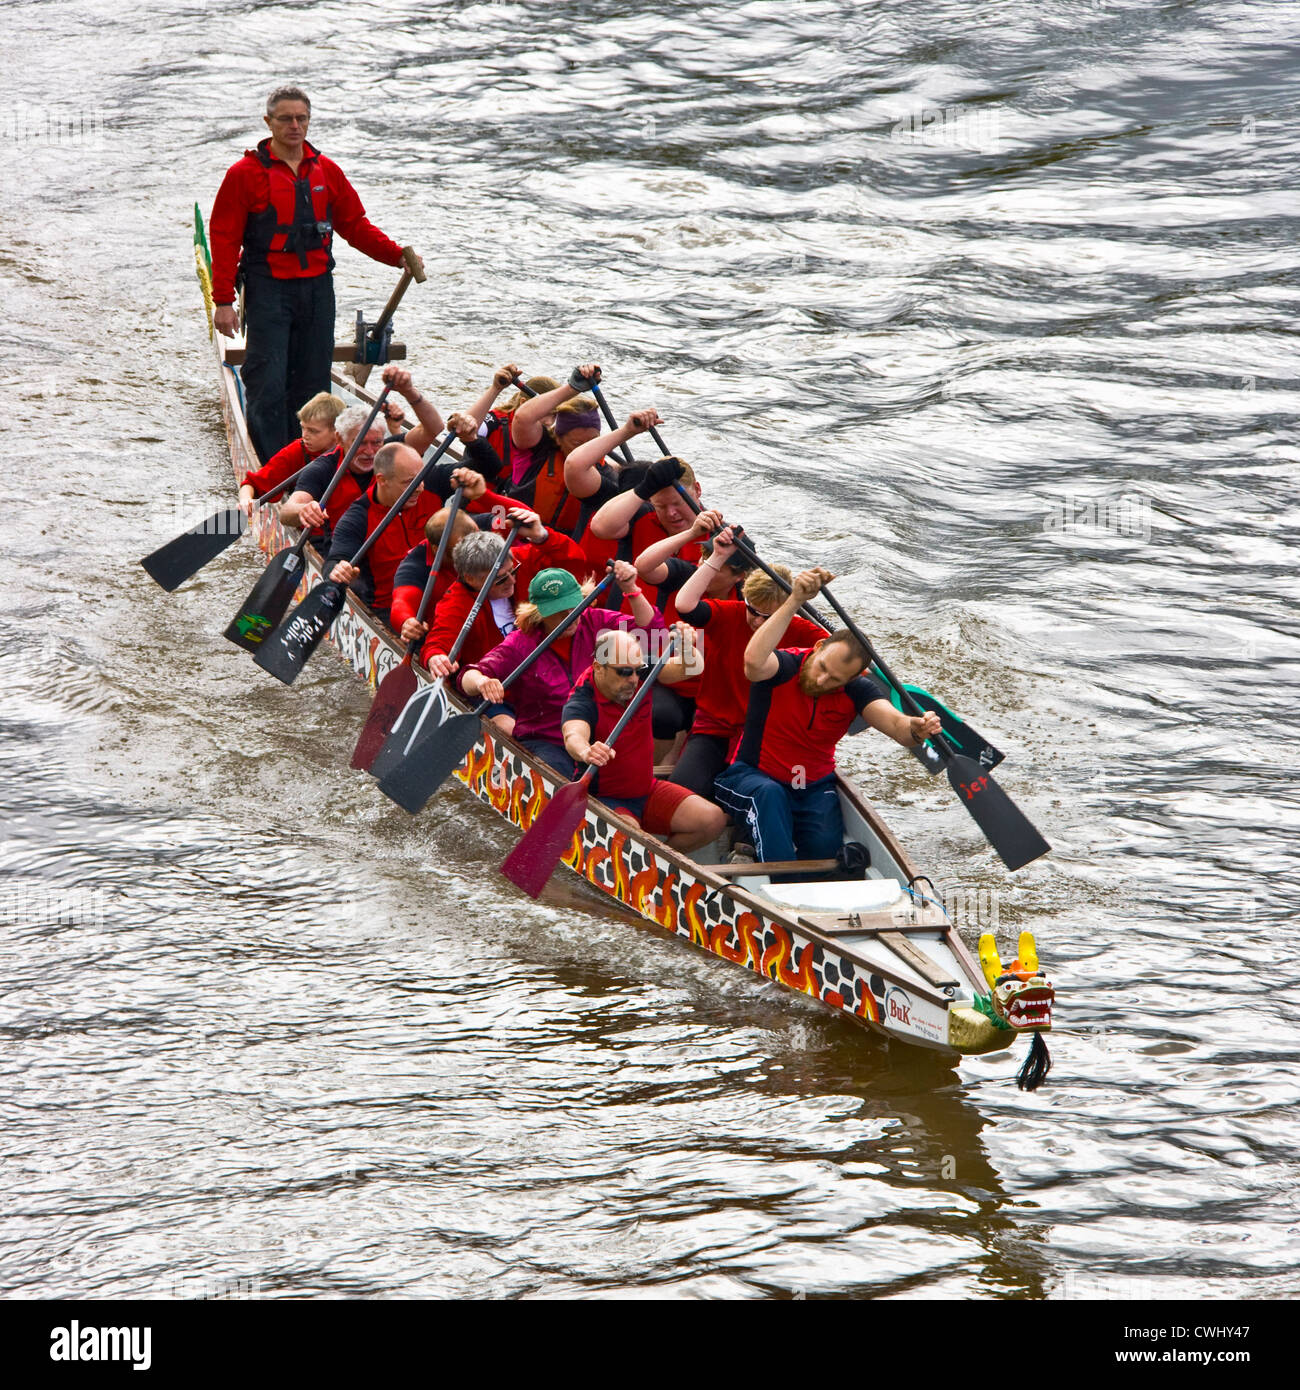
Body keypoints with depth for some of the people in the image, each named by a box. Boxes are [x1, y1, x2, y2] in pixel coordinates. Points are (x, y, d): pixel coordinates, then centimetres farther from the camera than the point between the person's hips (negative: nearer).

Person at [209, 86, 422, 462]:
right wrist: (223, 301, -9)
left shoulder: (327, 171, 10)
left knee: (313, 385, 7)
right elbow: (224, 238, -4)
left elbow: (356, 225, 16)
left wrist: (398, 255, 3)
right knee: (267, 386, -9)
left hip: (317, 288, 4)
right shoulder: (246, 173, -3)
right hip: (268, 290, -4)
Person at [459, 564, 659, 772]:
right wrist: (481, 682, -36)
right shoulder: (521, 644, -2)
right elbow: (469, 677, -10)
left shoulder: (595, 623, 7)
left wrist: (631, 590, -16)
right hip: (543, 742, -2)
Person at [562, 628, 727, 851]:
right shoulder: (582, 701, -22)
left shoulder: (640, 676, -3)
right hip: (605, 798, -7)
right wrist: (586, 752, -68)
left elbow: (690, 668, -9)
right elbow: (573, 737, -43)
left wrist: (687, 648, -34)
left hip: (648, 790, 7)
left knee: (713, 820, -8)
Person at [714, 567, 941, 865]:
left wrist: (916, 730, -48)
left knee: (826, 847, -24)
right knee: (770, 795, -37)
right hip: (751, 776, -3)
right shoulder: (785, 667, -18)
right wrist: (795, 601, -48)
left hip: (814, 787, 3)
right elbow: (754, 661, -43)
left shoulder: (855, 691, -6)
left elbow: (895, 723, -22)